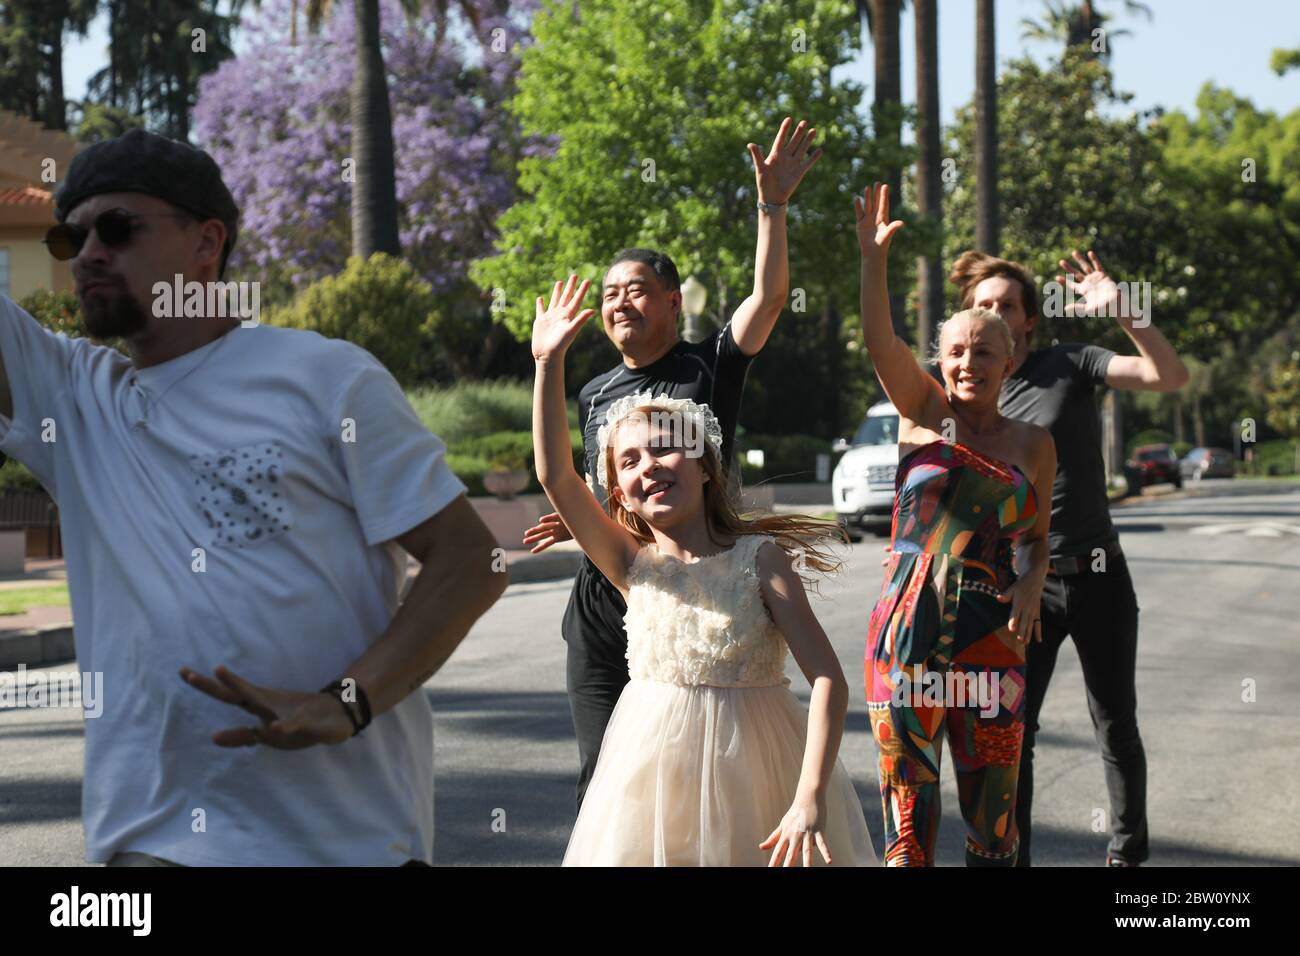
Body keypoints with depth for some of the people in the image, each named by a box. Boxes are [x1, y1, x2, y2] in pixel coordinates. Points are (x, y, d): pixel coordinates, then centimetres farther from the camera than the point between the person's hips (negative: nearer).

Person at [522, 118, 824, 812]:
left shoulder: (710, 366, -1)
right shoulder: (594, 395, 13)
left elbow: (769, 295, -16)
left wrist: (772, 207, -24)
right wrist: (576, 521, 7)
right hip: (602, 605, 4)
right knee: (604, 776, 3)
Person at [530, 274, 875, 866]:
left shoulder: (759, 557, -7)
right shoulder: (633, 563, 0)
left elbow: (828, 678, -13)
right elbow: (555, 474, -11)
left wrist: (810, 797, -23)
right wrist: (549, 362, -16)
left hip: (753, 773, -2)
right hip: (656, 768, 2)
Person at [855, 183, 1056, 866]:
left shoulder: (1033, 444, 9)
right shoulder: (924, 414, 5)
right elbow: (879, 341, -10)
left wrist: (1030, 584, -2)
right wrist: (873, 257, -22)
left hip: (991, 640, 1)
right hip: (907, 631, -1)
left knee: (992, 822, 5)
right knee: (907, 818, 0)